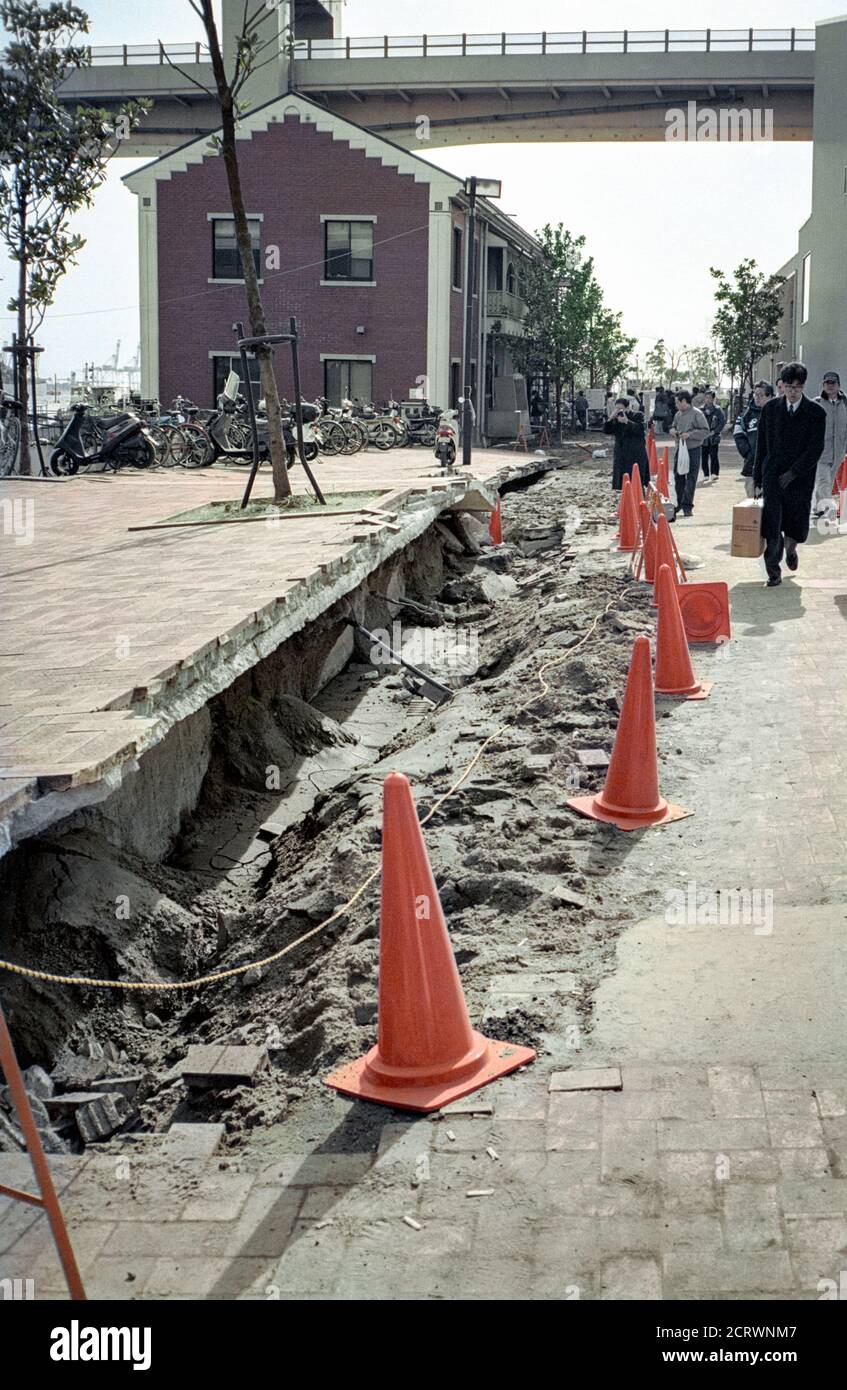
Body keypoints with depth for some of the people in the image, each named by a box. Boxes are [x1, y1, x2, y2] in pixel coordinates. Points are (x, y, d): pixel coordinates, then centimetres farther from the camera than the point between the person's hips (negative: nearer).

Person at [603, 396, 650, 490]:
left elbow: (640, 429, -18)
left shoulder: (637, 415, -4)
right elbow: (606, 431, 2)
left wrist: (627, 421, -26)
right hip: (621, 455, 5)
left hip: (636, 455, -5)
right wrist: (610, 418, -12)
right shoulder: (616, 418, 9)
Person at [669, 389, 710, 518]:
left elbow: (705, 430, -14)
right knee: (678, 476, 12)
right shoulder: (678, 414, 10)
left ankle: (687, 506, -1)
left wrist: (689, 435, -20)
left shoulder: (697, 414, -11)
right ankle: (680, 503, 25)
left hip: (693, 450, -7)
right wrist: (673, 430, 1)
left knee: (690, 479, -4)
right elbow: (673, 426, 24)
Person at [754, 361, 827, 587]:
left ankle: (790, 547, 42)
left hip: (801, 477, 0)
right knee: (772, 526, -9)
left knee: (798, 527, 7)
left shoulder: (816, 412, -3)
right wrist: (757, 478, 7)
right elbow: (761, 445, 8)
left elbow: (816, 449, -8)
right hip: (773, 475, 0)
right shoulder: (771, 408, 3)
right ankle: (773, 572, 1)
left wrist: (792, 473, -15)